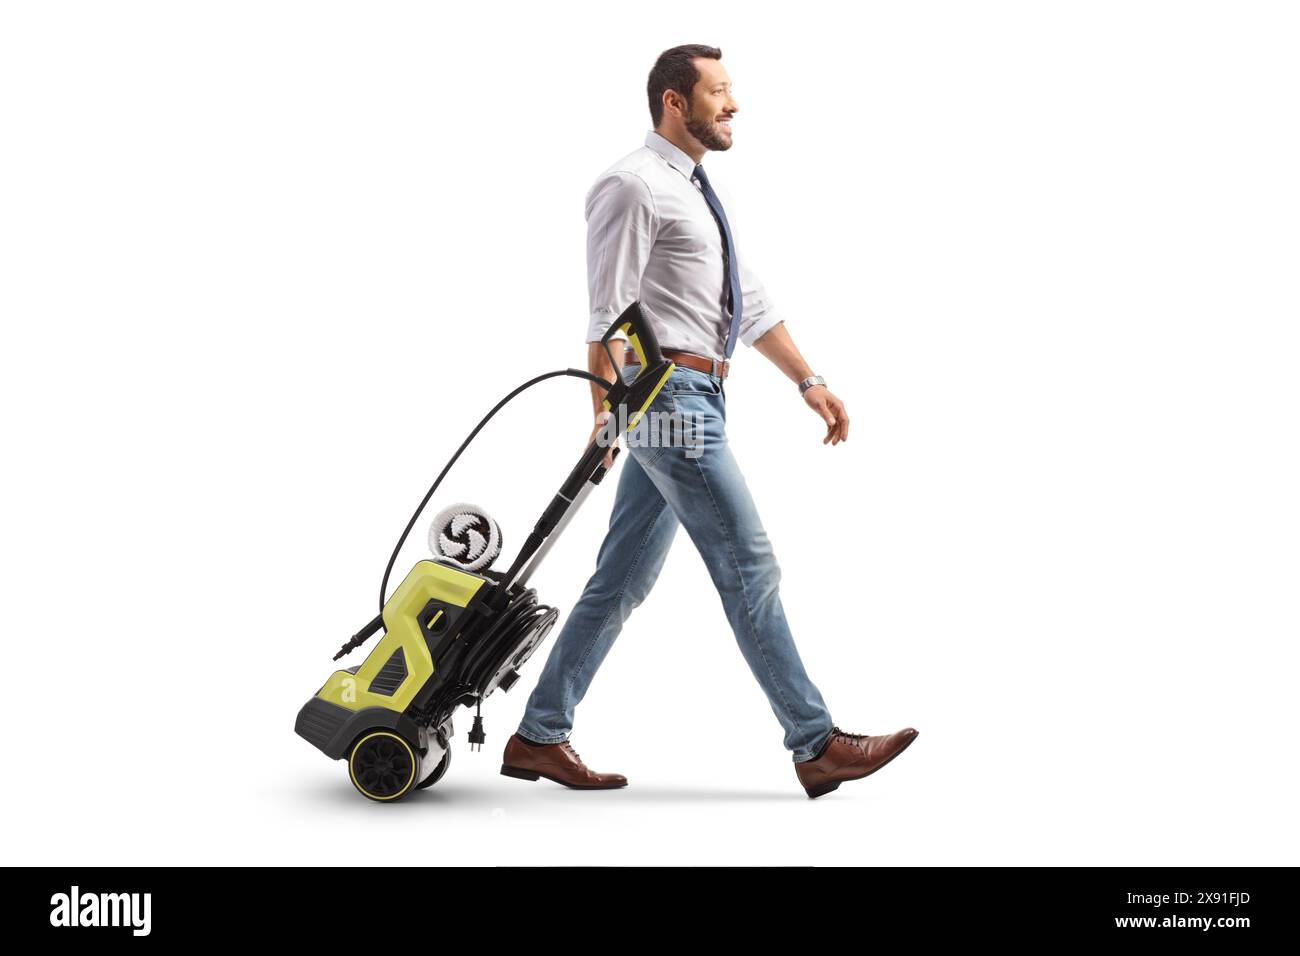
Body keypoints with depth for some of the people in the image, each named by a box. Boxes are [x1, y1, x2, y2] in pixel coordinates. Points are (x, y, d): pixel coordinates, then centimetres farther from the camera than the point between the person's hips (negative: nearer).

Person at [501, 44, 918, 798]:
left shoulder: (695, 192, 21)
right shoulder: (635, 185, -9)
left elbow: (749, 301, 20)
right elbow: (608, 311, -14)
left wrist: (809, 380, 14)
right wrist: (606, 414, -17)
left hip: (694, 399, 10)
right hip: (670, 395, -10)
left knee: (623, 581, 10)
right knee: (749, 568, -6)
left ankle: (540, 737, 18)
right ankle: (817, 746, 2)